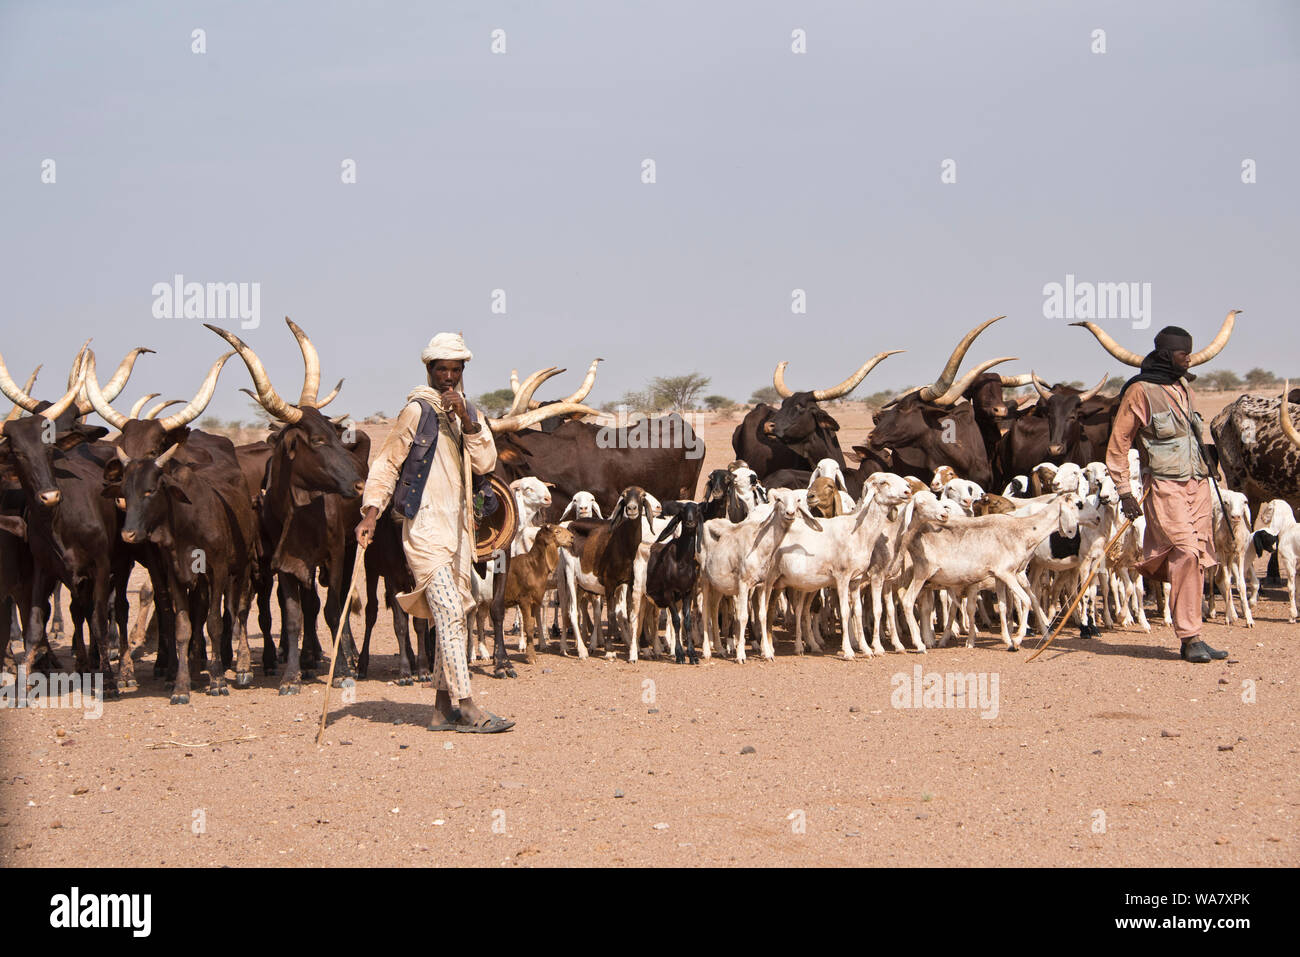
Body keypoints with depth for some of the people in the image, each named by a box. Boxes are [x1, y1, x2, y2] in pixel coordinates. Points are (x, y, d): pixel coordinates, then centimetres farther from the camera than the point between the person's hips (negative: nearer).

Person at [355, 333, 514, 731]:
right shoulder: (417, 411, -5)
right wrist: (370, 514, -15)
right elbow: (387, 463, -5)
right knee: (449, 614, -15)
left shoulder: (468, 413, 14)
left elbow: (486, 463, 1)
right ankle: (466, 708, -17)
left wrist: (466, 419, -11)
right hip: (424, 526, -7)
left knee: (453, 618, 9)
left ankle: (444, 709, 16)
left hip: (458, 527, 7)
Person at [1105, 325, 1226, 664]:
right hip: (1164, 485, -7)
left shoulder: (1183, 386, 15)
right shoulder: (1140, 391, -6)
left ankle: (1190, 637, 8)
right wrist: (1125, 492, -9)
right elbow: (1118, 444, -5)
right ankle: (1190, 638, -16)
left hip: (1197, 483, 7)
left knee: (1198, 557, 2)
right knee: (1186, 551, -18)